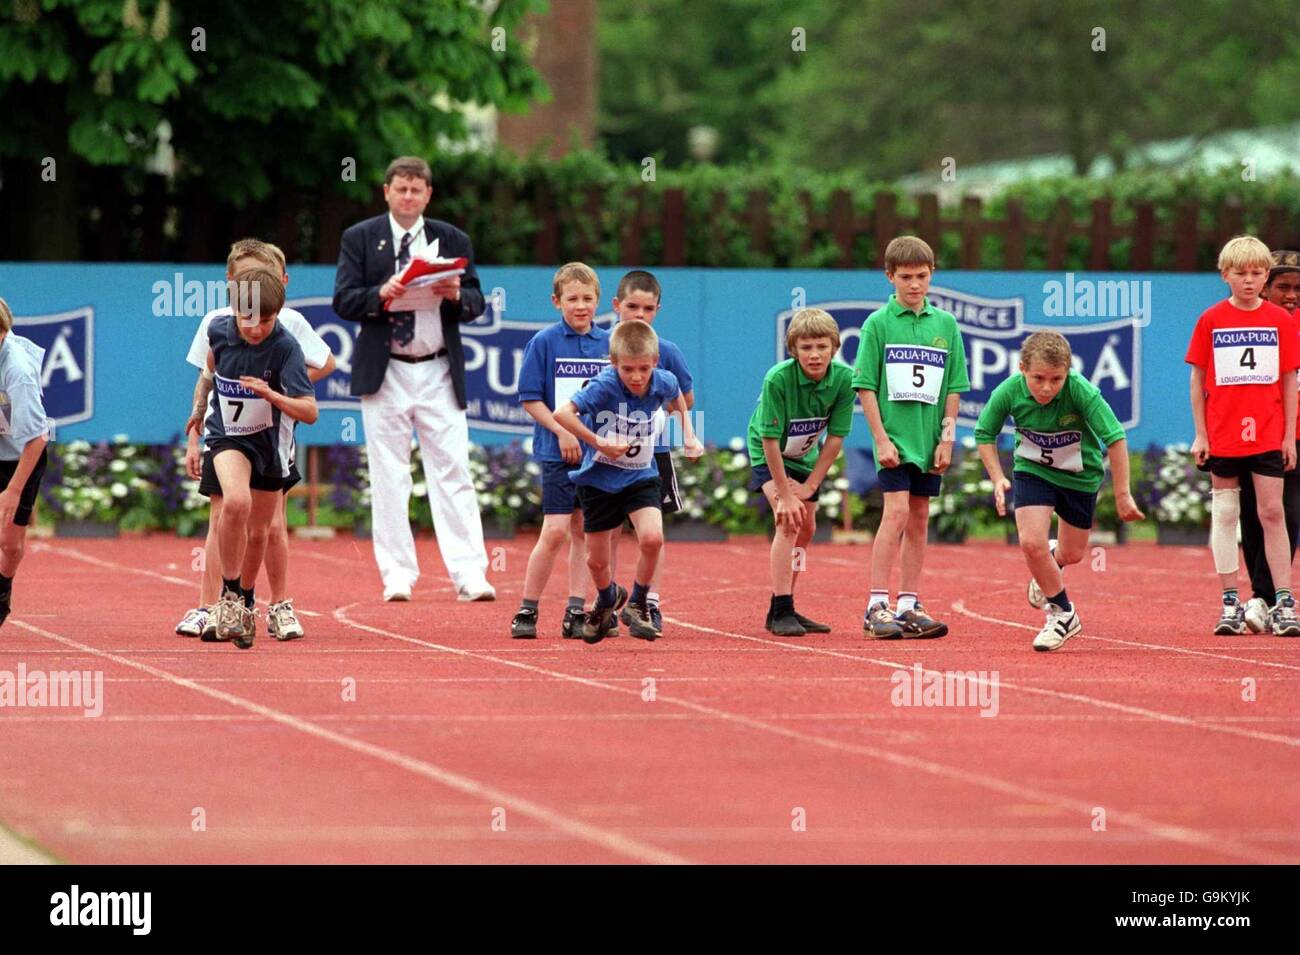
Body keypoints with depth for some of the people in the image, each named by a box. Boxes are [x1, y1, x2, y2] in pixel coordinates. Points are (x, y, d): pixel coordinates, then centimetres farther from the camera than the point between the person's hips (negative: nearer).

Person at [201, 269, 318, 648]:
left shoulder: (286, 347, -24)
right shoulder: (219, 330, -15)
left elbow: (309, 412, -26)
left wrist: (270, 394, -42)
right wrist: (201, 407, 26)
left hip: (270, 441, 0)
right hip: (227, 434, 0)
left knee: (257, 531, 11)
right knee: (236, 502, -28)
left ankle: (246, 600, 37)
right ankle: (229, 593, -13)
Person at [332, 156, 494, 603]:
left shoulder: (453, 240, 11)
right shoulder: (360, 239, 6)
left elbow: (475, 303, 8)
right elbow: (343, 300, -2)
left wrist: (457, 295, -14)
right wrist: (380, 295, -21)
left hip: (439, 373, 1)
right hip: (384, 374, -1)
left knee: (453, 473, -6)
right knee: (388, 478, 0)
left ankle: (469, 575, -11)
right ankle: (397, 576, 4)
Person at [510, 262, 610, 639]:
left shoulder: (609, 344, 7)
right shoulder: (544, 342, -3)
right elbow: (530, 399, -5)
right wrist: (562, 431, -15)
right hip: (558, 453, -4)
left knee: (584, 532, 6)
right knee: (555, 532, -10)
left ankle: (575, 613, 10)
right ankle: (527, 611, -2)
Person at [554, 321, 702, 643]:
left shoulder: (663, 383, -13)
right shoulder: (605, 386, -27)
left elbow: (677, 398, 13)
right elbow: (562, 413, -35)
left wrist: (688, 435, 7)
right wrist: (598, 442, -32)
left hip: (641, 477, 2)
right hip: (599, 479, -2)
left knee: (652, 537, -23)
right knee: (597, 561, 8)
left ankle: (638, 604, 2)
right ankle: (608, 598, 44)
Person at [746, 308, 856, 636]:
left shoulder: (844, 379, -22)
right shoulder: (778, 379, -33)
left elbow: (835, 438, -14)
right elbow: (770, 440, -29)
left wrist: (809, 487, -14)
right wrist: (784, 495, -27)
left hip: (805, 456, 6)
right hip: (769, 455, -6)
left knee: (806, 529, 12)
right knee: (788, 520, -23)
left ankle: (783, 609, 27)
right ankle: (781, 612, -23)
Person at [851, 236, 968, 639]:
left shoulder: (946, 324, 8)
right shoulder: (878, 323, -3)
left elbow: (953, 387, 10)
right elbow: (866, 386, -4)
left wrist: (947, 437, 2)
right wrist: (881, 438, -10)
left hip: (929, 440, 4)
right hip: (894, 437, -4)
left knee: (919, 518, 7)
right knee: (897, 512, -14)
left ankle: (908, 606, 13)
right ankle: (877, 605, -13)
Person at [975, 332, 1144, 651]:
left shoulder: (1081, 391, -33)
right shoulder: (1008, 393, -25)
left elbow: (1115, 438, -28)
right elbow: (985, 434, -5)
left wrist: (1122, 494, -25)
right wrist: (998, 478, -12)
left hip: (1080, 475, -1)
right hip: (1033, 470, 1)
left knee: (1072, 554, 13)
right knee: (1031, 542, -18)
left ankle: (1054, 559, 52)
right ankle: (1062, 613, 4)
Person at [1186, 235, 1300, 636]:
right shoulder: (1210, 320, 1)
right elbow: (1198, 381, 4)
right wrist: (1200, 435, 0)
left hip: (1268, 435, 0)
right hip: (1222, 434, 0)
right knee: (1224, 513, 3)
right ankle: (1230, 604, 9)